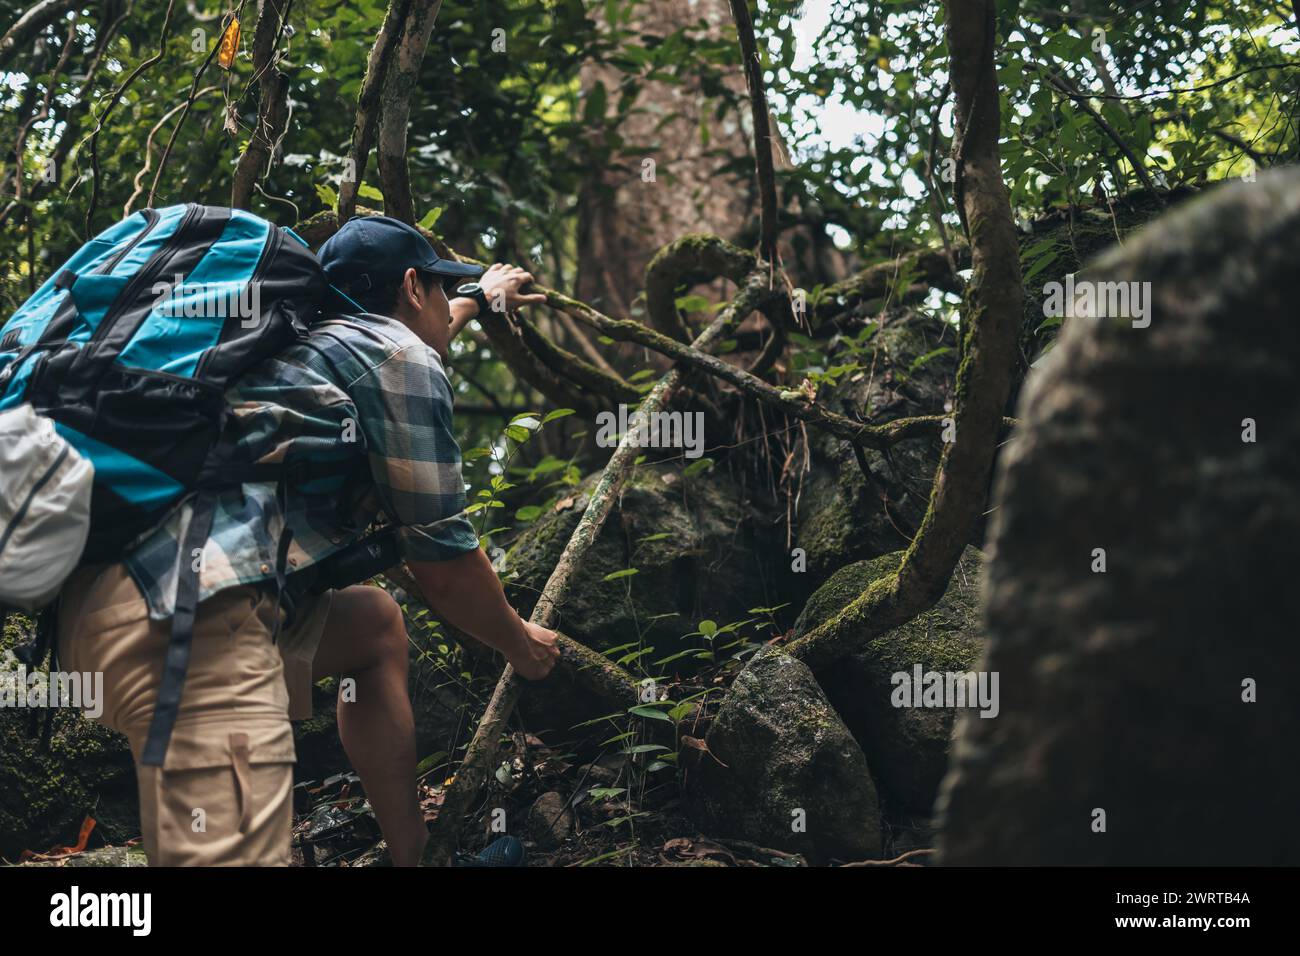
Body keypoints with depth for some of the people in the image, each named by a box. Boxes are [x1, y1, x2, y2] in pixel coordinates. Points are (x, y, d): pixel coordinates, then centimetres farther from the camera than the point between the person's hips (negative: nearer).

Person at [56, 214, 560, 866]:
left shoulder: (318, 342, 32)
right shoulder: (401, 354, 6)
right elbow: (441, 563, 8)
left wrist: (479, 299, 78)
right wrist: (522, 646, 25)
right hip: (184, 609, -11)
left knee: (376, 624, 29)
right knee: (235, 853, -23)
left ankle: (414, 853, 28)